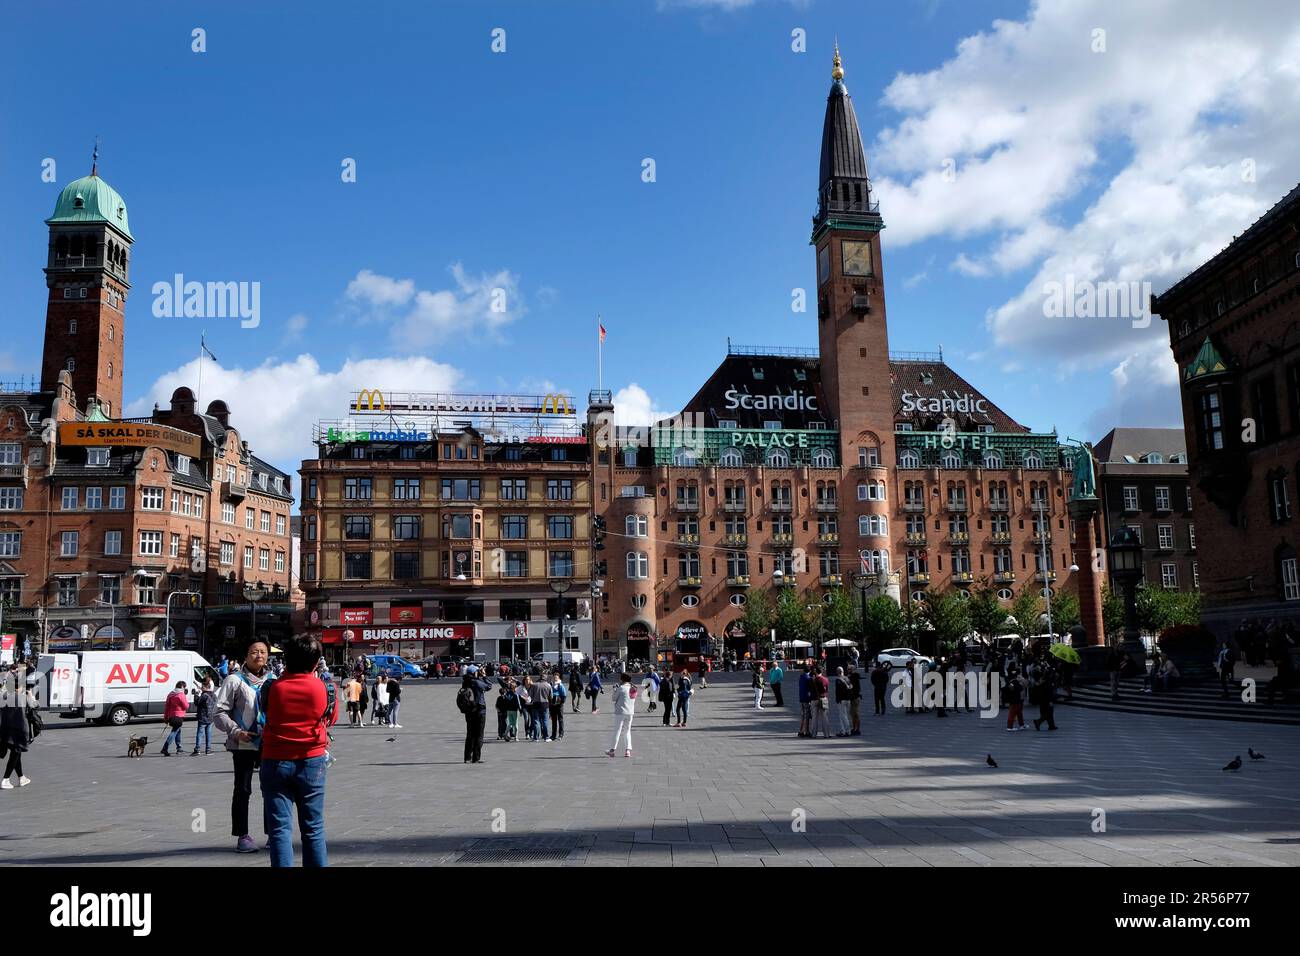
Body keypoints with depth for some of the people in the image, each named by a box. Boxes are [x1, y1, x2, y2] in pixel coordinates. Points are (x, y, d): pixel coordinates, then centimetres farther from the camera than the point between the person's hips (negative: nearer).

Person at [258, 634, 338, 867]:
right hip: (312, 762, 0)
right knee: (313, 828, 11)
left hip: (275, 762, 0)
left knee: (279, 828, 3)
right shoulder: (325, 689, -8)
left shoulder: (271, 688, -7)